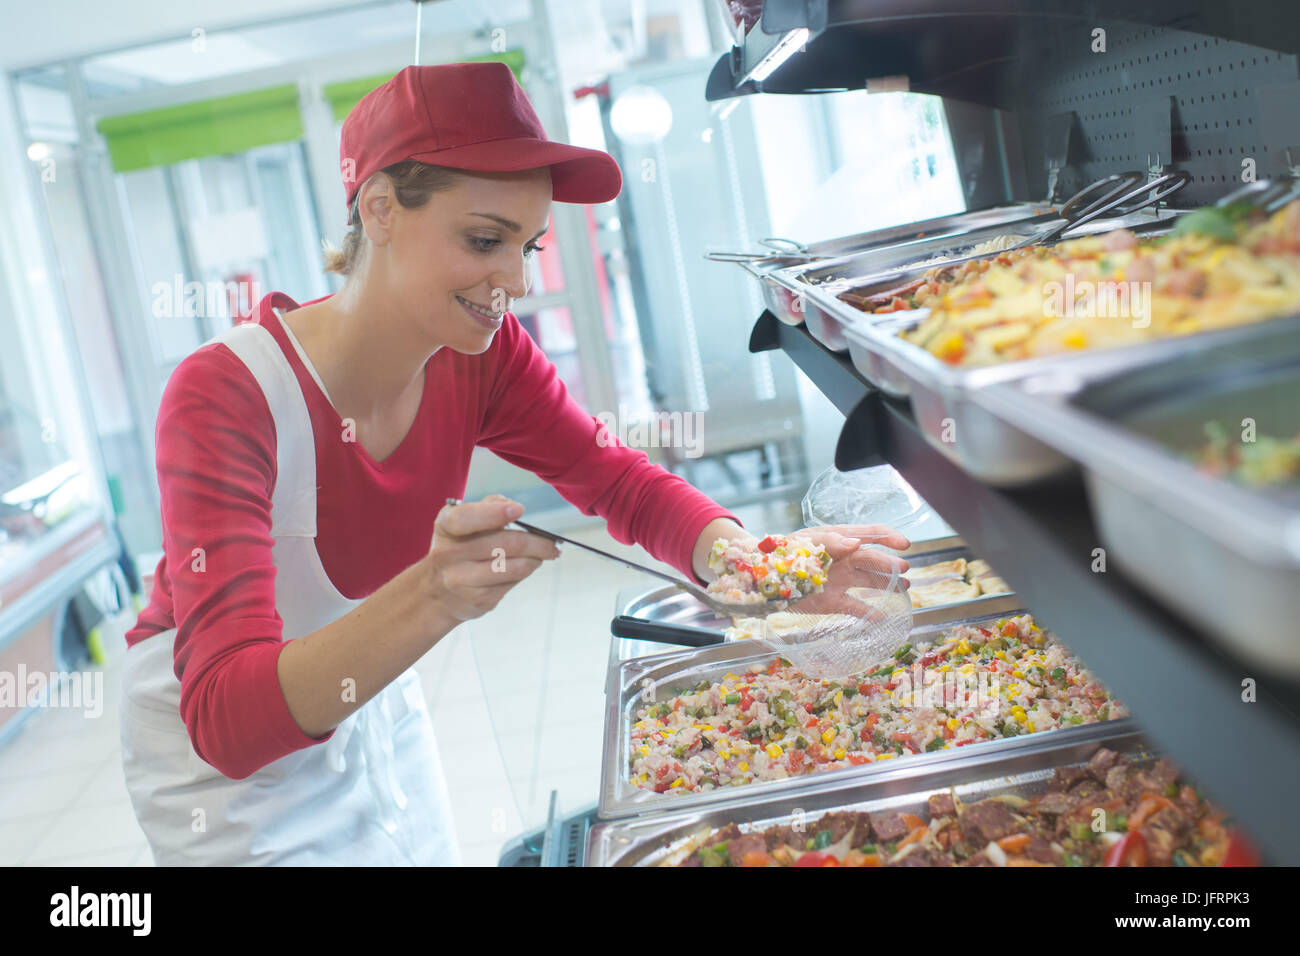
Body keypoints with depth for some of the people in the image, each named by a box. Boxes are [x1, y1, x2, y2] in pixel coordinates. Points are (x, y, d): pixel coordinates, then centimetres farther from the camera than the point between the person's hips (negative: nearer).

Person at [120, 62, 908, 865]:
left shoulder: (482, 356, -16)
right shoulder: (225, 397, -32)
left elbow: (622, 483, -11)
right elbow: (226, 717, -37)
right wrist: (434, 598, -54)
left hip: (371, 704, 5)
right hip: (220, 753, -4)